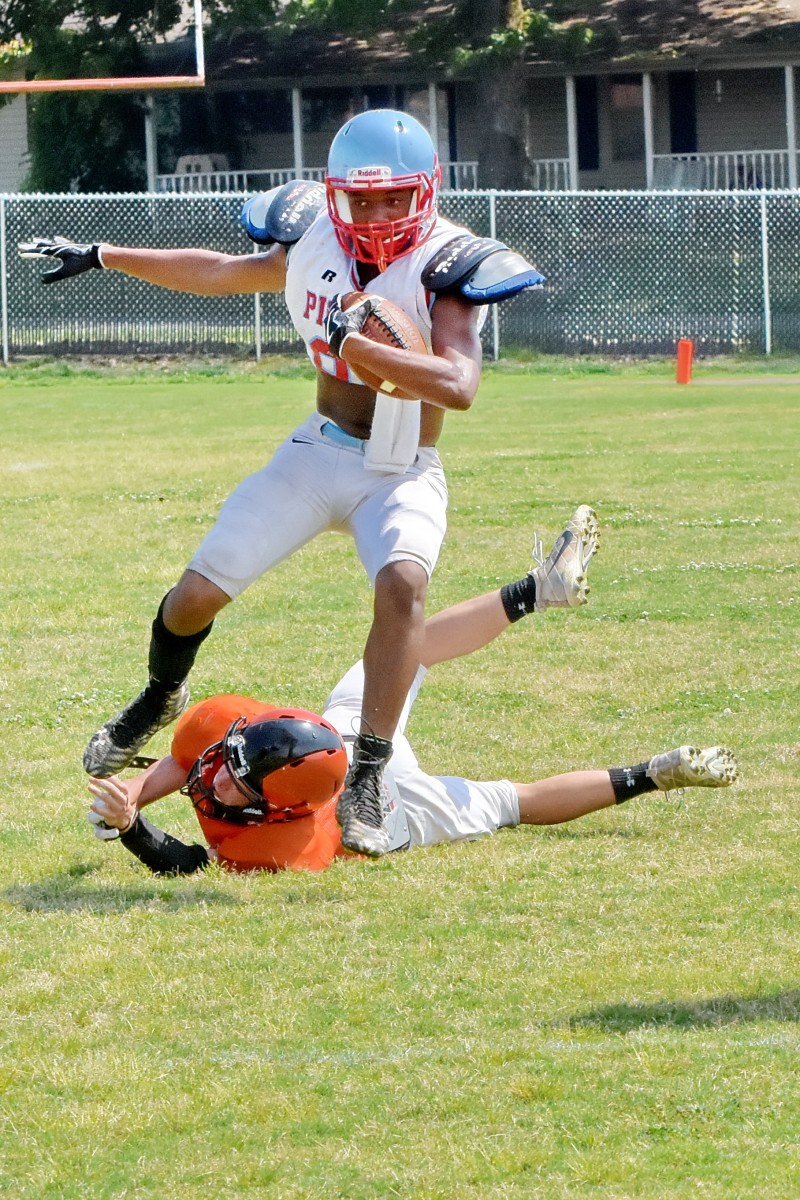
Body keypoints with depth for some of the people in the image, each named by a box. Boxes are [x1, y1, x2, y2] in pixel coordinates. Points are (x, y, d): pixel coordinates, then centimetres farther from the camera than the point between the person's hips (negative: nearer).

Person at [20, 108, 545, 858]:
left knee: (402, 582, -33)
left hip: (401, 476, -4)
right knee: (199, 592, 1)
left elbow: (459, 386, -34)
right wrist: (101, 257, 20)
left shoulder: (445, 267, -19)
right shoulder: (317, 246, -3)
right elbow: (220, 274, 15)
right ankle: (159, 699, 36)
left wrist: (351, 341, -39)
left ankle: (365, 783, -30)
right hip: (319, 452, 4)